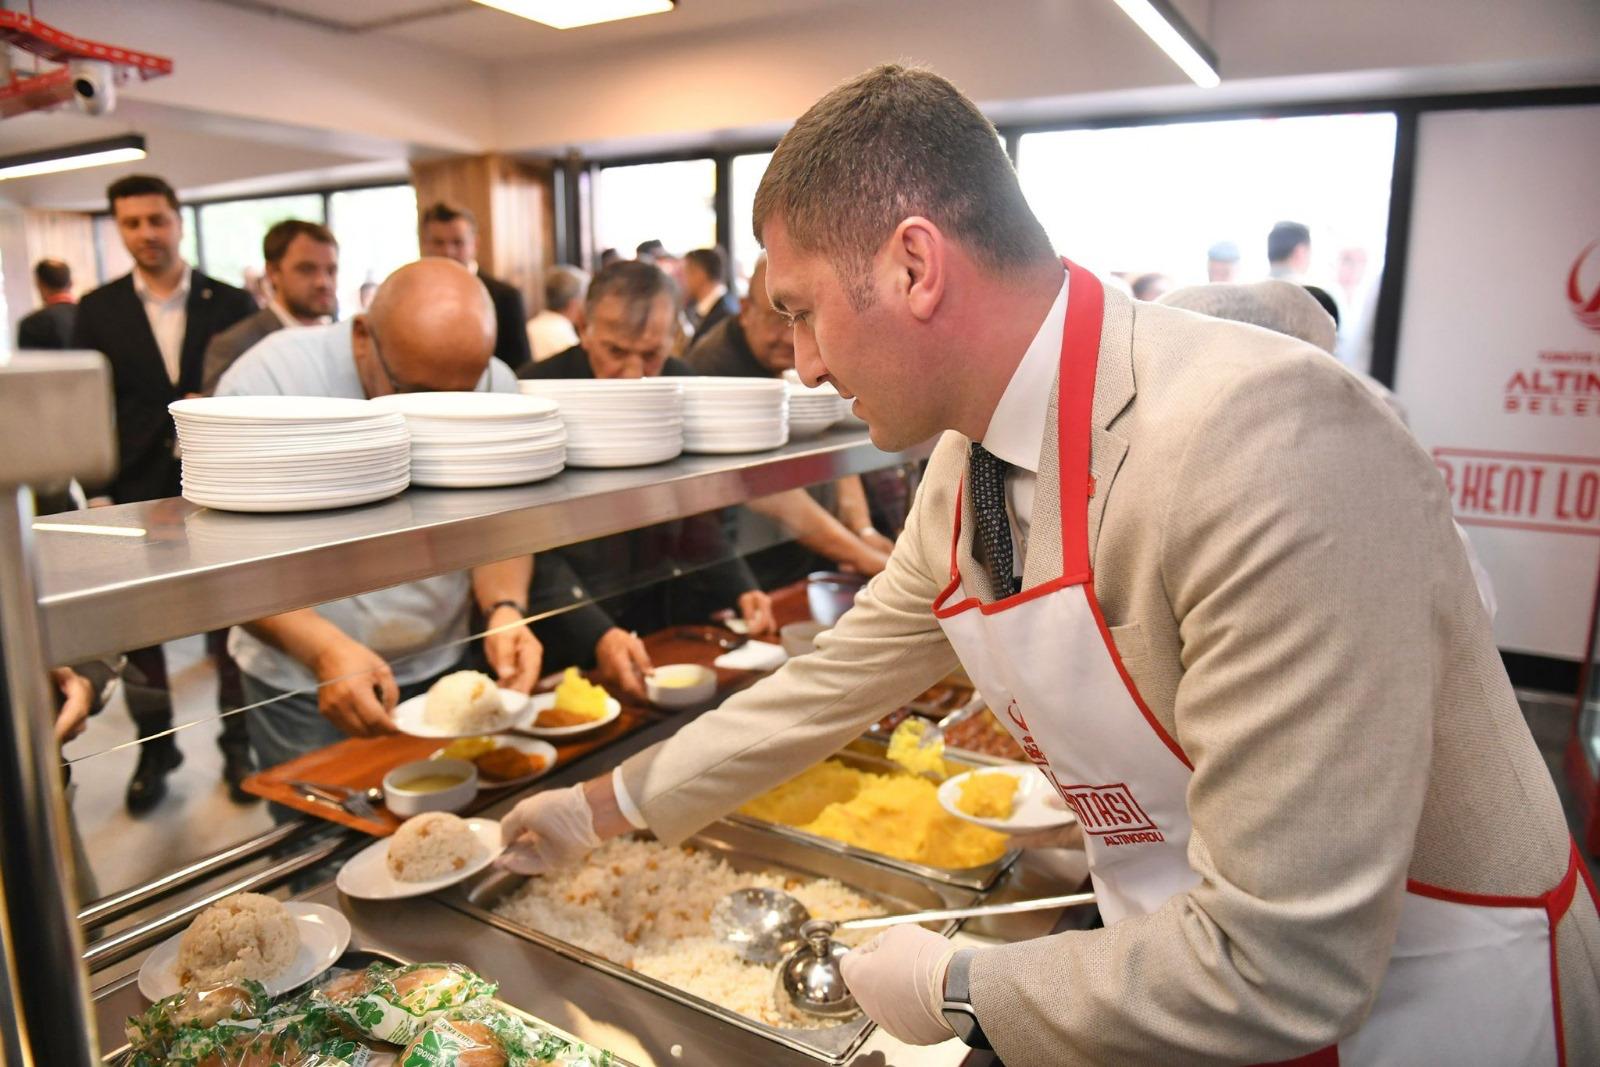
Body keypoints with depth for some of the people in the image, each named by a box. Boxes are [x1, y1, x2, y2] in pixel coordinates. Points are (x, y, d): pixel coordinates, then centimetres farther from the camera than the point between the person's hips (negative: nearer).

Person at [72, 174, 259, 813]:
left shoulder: (230, 304, 4)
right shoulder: (97, 311, 6)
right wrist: (173, 419, -8)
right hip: (138, 494, 1)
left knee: (231, 628, 5)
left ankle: (239, 748, 19)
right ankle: (155, 753, 24)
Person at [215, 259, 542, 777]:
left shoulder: (496, 386, -12)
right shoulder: (266, 381, -20)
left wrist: (504, 607, -23)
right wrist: (323, 648, -36)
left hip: (439, 669, 3)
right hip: (301, 685, -2)